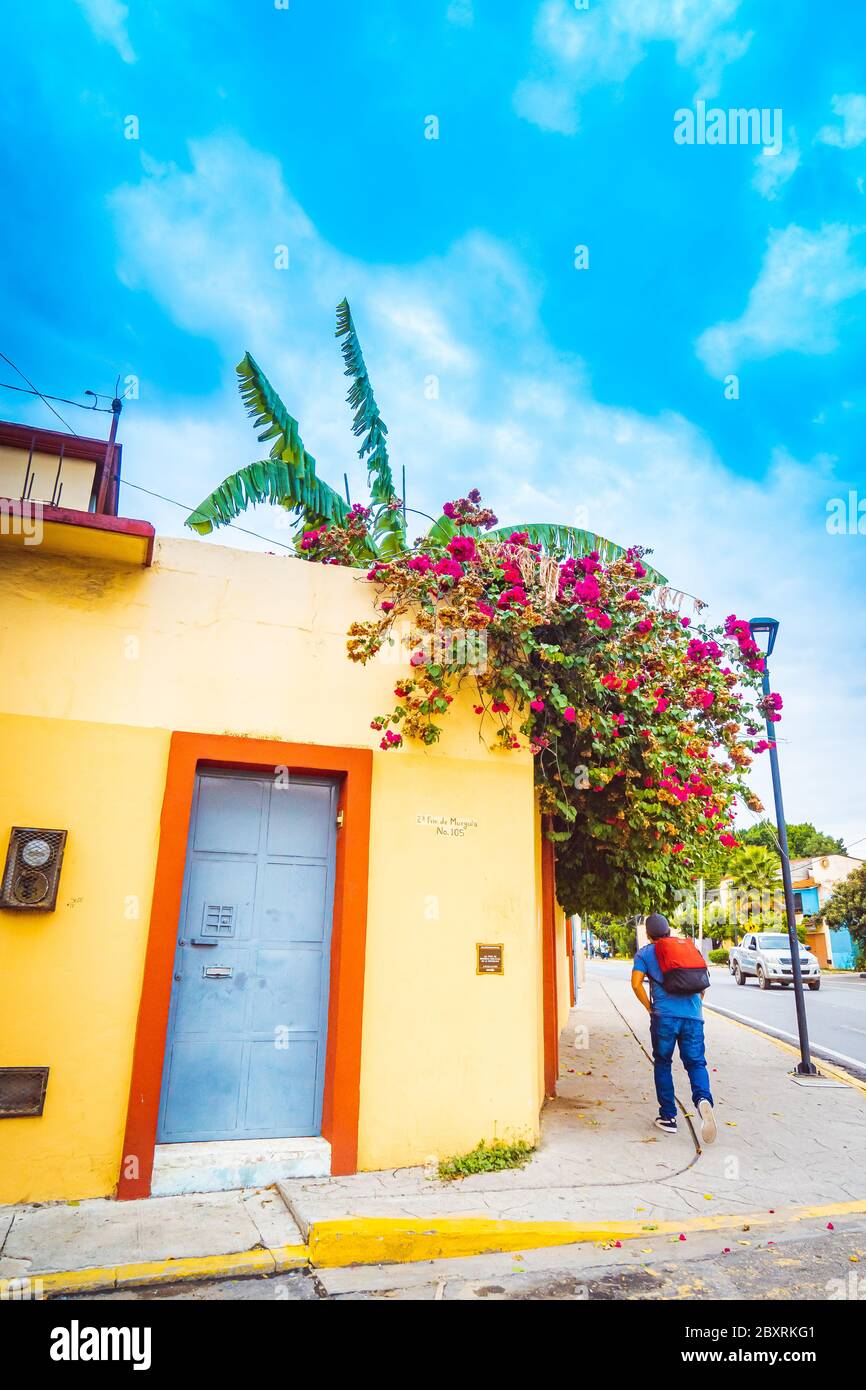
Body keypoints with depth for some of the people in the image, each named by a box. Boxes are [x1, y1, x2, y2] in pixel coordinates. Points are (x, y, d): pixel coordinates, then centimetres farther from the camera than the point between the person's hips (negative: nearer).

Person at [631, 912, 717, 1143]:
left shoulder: (644, 953, 7)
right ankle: (703, 1099, -20)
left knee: (663, 1065, 14)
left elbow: (637, 984, -6)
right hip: (693, 1015, 2)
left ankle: (668, 1117, 15)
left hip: (664, 1016, -2)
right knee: (696, 1062, 10)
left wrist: (650, 1008, 5)